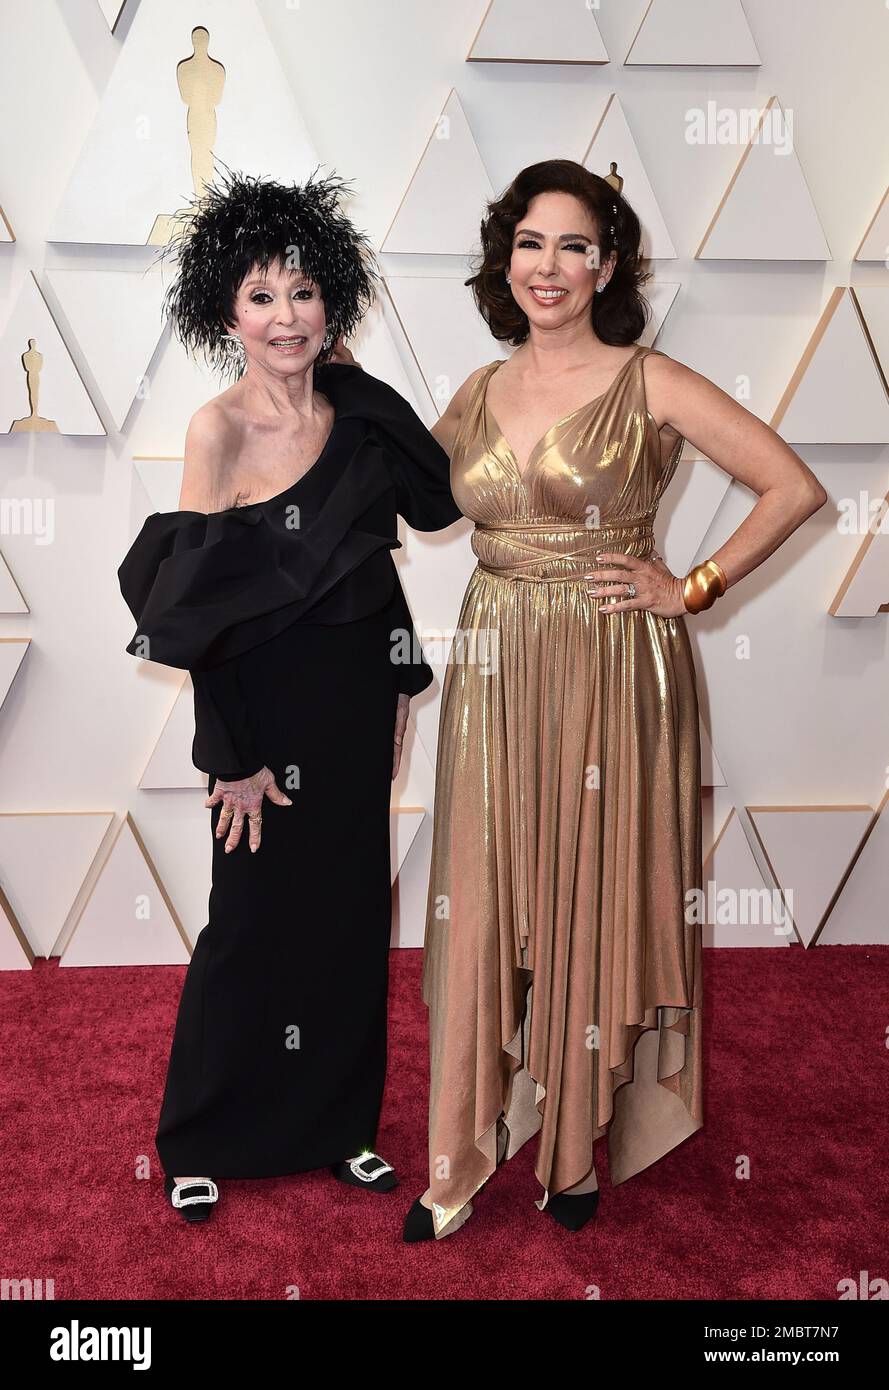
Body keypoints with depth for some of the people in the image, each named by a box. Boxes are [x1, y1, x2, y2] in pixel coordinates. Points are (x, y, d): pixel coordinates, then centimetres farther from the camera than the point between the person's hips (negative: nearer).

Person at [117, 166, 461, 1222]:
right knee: (256, 918, 6)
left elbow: (439, 500, 8)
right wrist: (234, 757, -15)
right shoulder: (217, 429, -13)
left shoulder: (355, 411, 3)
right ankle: (198, 1142, 29)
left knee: (351, 912, 14)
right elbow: (195, 611, -15)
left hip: (359, 704, 5)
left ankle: (336, 1123, 34)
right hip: (273, 708, -5)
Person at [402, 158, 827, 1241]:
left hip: (613, 676, -3)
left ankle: (576, 1148, 27)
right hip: (496, 676, 4)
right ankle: (459, 1163, 21)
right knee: (484, 910, 6)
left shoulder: (649, 384, -3)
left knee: (593, 904, 6)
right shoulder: (478, 394, 10)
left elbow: (795, 488, -5)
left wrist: (691, 589, -8)